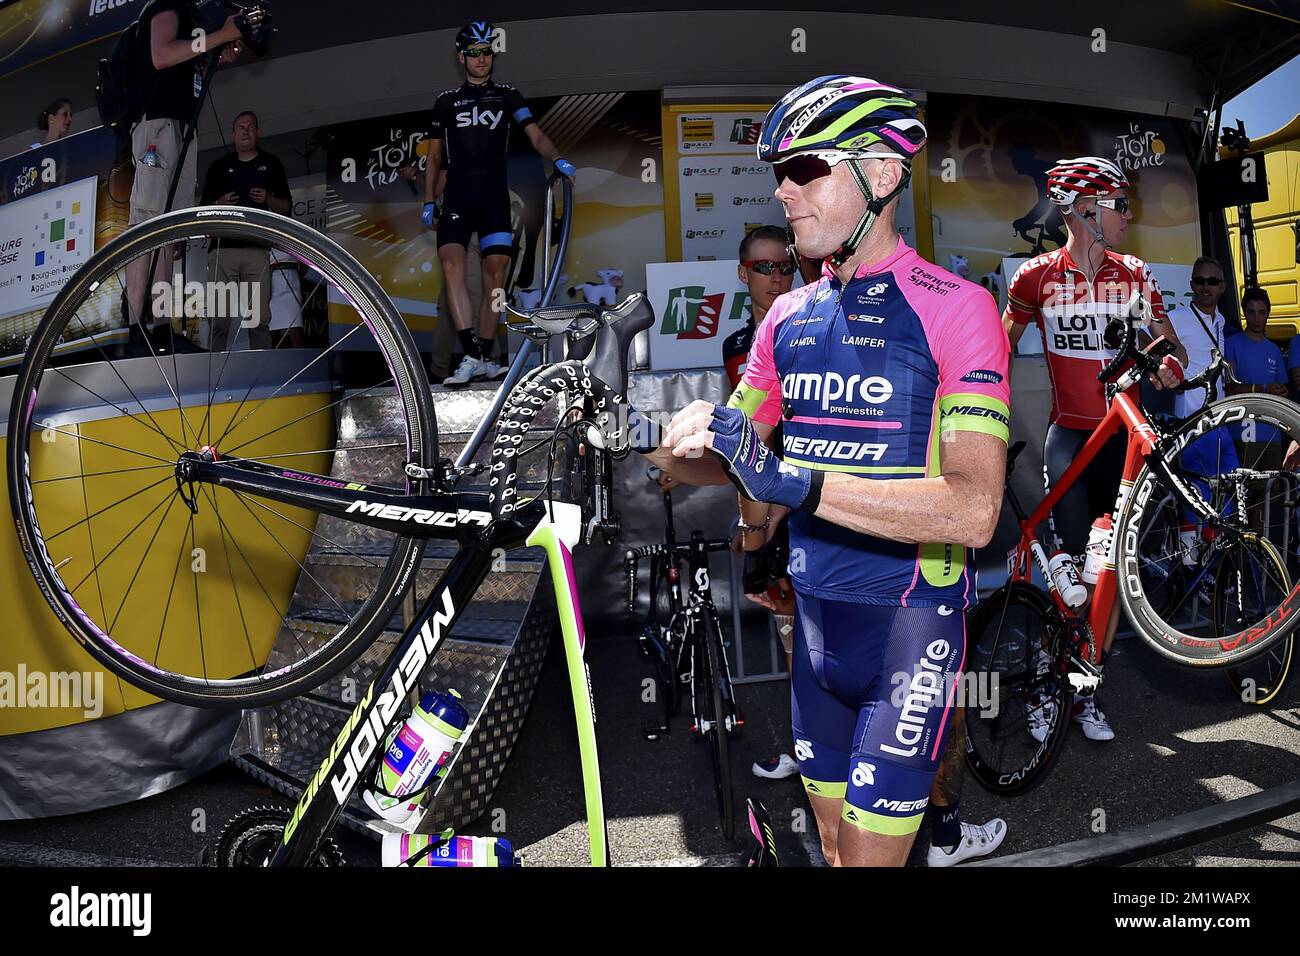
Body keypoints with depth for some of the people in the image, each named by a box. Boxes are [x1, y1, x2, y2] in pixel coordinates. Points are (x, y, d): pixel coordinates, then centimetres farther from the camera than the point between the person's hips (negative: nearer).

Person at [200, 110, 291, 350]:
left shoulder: (271, 164, 16)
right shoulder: (219, 166, 18)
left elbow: (286, 207, 13)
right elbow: (203, 209, 17)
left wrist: (267, 199, -7)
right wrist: (219, 203, -4)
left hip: (258, 249, -1)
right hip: (223, 248, 1)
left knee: (259, 319, -7)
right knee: (219, 319, -5)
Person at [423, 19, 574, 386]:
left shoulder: (507, 96, 15)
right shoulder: (446, 101, 17)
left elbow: (536, 135, 2)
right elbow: (434, 156, 19)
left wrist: (558, 159, -18)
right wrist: (429, 202, 10)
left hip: (494, 196, 0)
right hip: (457, 196, 0)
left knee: (495, 273, -4)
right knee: (452, 264, -20)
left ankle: (485, 357, 5)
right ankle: (471, 356, -26)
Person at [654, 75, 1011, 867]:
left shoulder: (955, 308, -12)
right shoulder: (789, 317, 6)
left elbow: (974, 509, -22)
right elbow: (733, 455, 11)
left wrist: (798, 483, -31)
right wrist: (682, 446, -13)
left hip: (910, 622, -5)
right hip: (816, 615, 6)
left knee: (869, 853, 1)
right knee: (834, 845, 18)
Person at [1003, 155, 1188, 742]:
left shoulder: (1136, 275, 8)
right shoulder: (1038, 275, 0)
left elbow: (1171, 343, 11)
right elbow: (1003, 345, 10)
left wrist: (1171, 364, -13)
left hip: (1122, 433, 3)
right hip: (1068, 433, -3)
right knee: (1075, 563, -10)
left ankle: (1086, 692, 16)